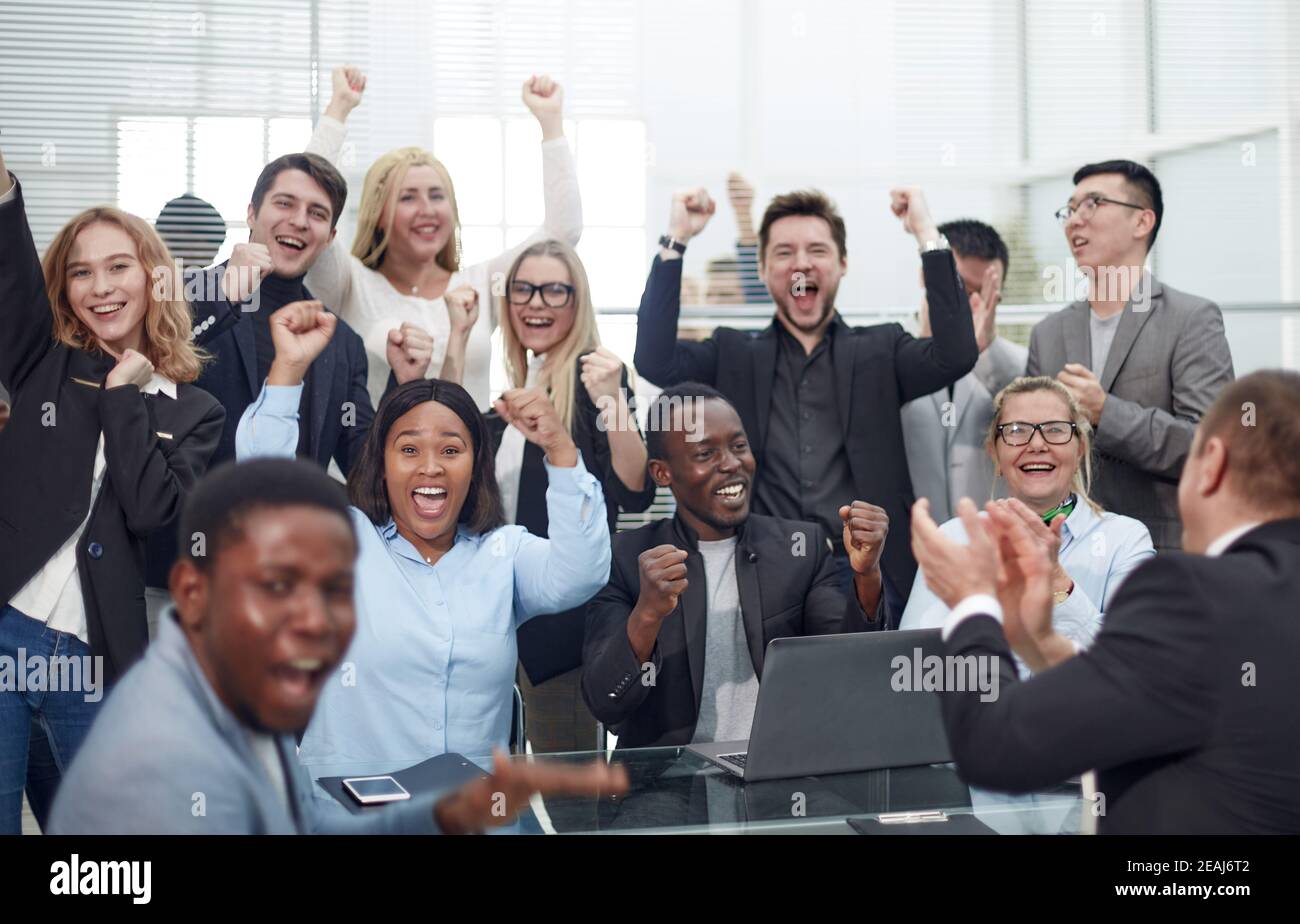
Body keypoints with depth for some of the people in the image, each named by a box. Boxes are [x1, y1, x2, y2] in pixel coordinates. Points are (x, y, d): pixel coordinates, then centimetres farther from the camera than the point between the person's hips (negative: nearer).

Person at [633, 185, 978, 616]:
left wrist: (928, 235, -8)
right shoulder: (734, 355, 11)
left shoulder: (879, 352, 10)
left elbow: (956, 354, -6)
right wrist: (676, 240, -7)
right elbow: (655, 359, -5)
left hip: (865, 578, 0)